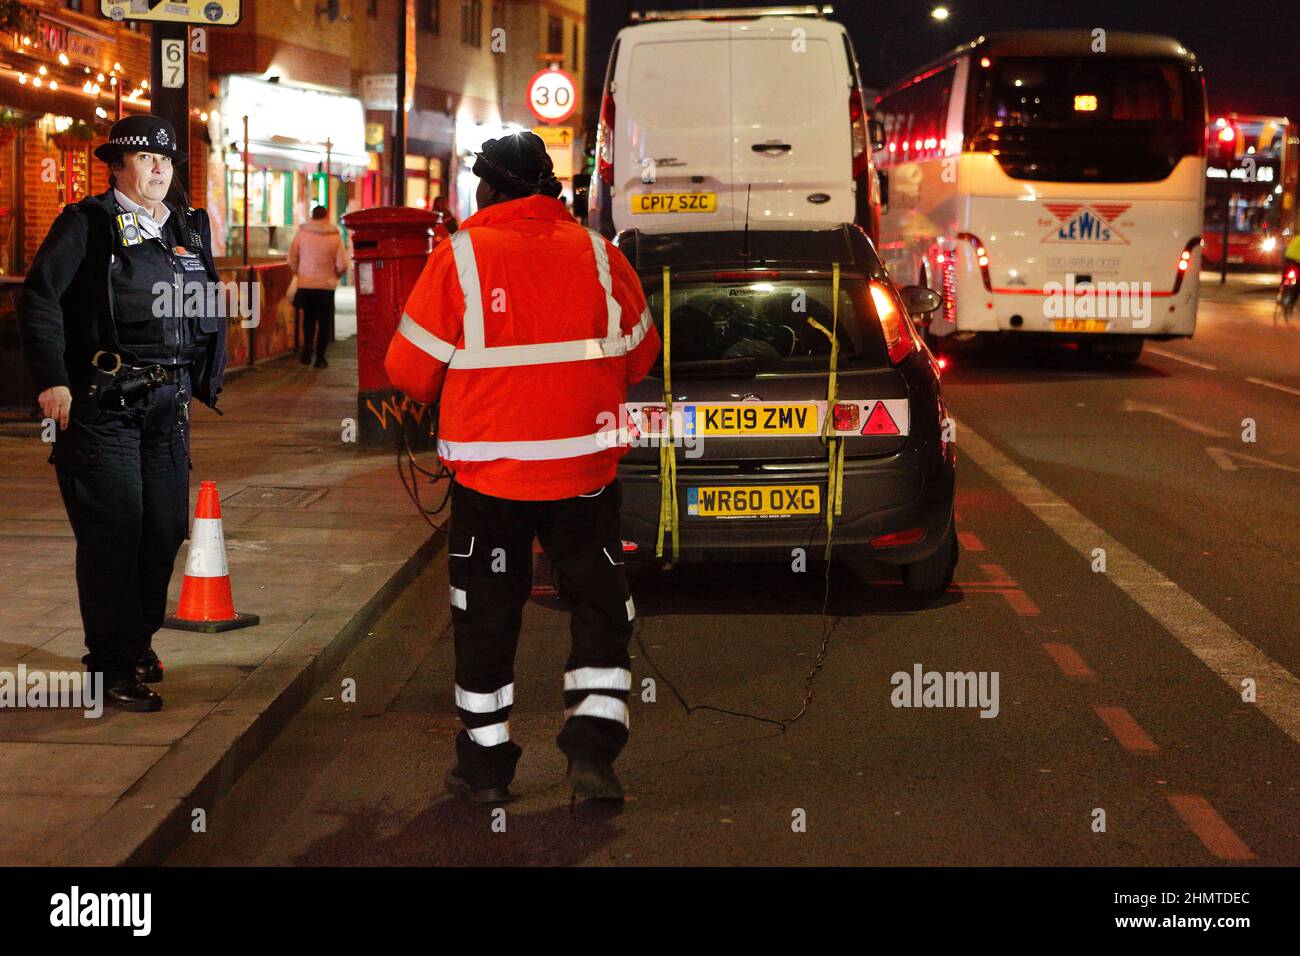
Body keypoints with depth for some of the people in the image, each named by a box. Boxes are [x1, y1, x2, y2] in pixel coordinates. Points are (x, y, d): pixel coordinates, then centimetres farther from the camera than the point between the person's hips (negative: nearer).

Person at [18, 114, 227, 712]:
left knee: (164, 529, 7)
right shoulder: (87, 224, -4)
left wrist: (208, 380, 15)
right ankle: (114, 669, 3)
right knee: (113, 533, -5)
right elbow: (40, 299, -10)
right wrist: (52, 380, -16)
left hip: (168, 402, 6)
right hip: (102, 405, -6)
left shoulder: (189, 228, 15)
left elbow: (212, 309, 23)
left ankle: (138, 644, 27)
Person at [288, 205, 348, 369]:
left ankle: (307, 343, -5)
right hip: (327, 286, -1)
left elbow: (292, 259, 0)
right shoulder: (335, 236, -4)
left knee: (309, 318, 19)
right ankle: (320, 357, 7)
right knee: (325, 322, 9)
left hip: (305, 285, 1)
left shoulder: (302, 233, -3)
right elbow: (342, 264, -7)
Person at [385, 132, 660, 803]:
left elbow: (411, 370, -4)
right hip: (585, 467, 1)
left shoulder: (459, 257, -8)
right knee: (599, 605, 14)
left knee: (486, 615, 11)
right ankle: (591, 746, 3)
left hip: (489, 473, -1)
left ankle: (485, 765, 19)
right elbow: (639, 356, 12)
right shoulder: (599, 255, 0)